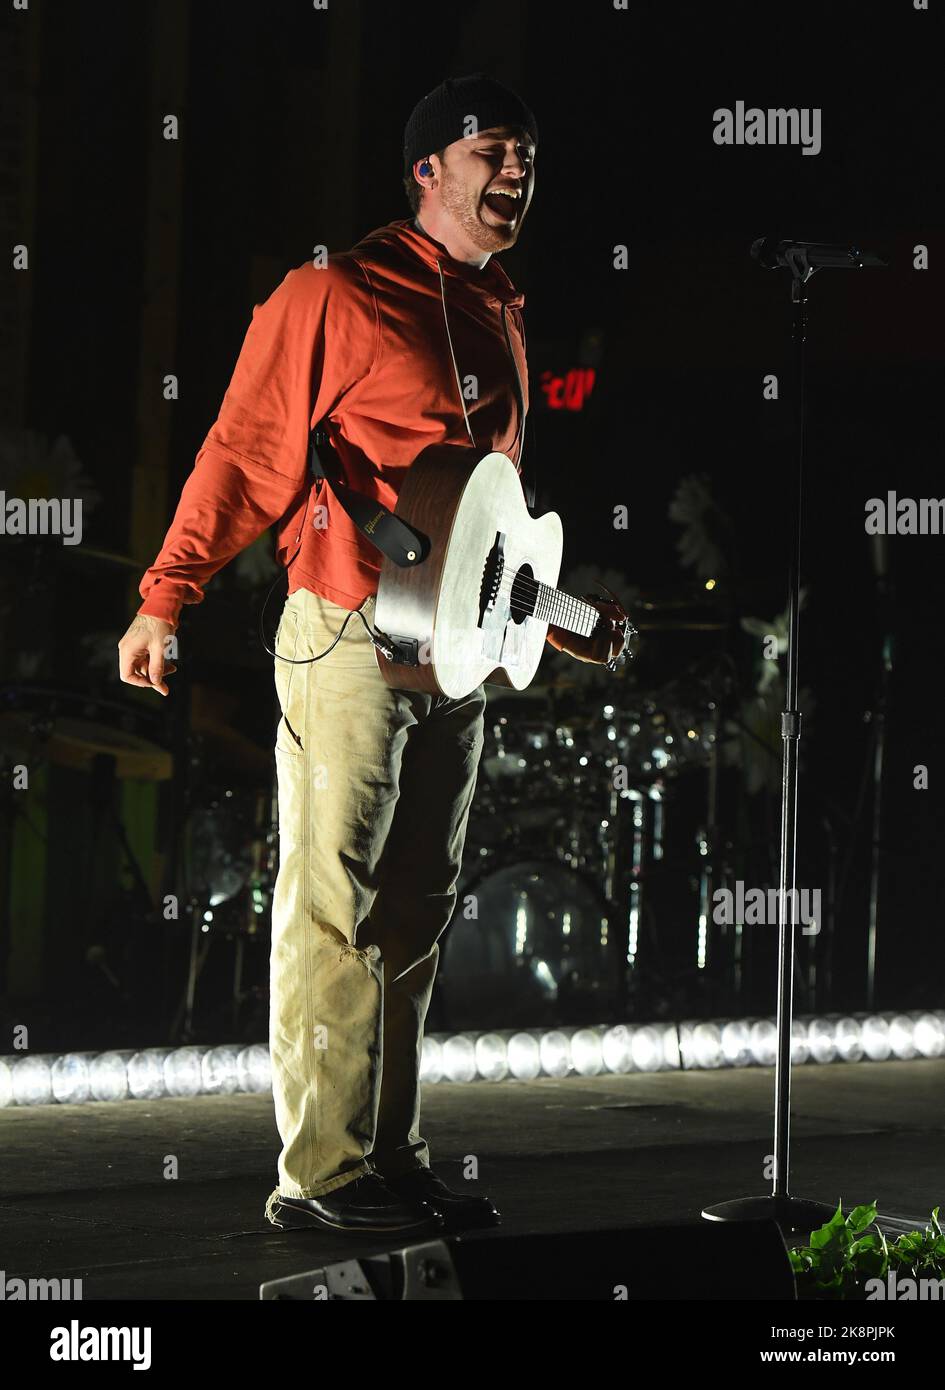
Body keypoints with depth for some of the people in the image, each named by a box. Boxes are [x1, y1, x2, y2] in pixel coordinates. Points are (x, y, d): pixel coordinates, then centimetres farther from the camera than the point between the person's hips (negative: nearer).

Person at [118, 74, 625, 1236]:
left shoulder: (499, 317, 17)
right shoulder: (334, 296, -6)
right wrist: (167, 599, -14)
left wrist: (561, 621, 27)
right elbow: (244, 452, -8)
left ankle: (391, 1158, 15)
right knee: (330, 912, -6)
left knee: (414, 919, 9)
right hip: (348, 643, -8)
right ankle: (322, 1173, -4)